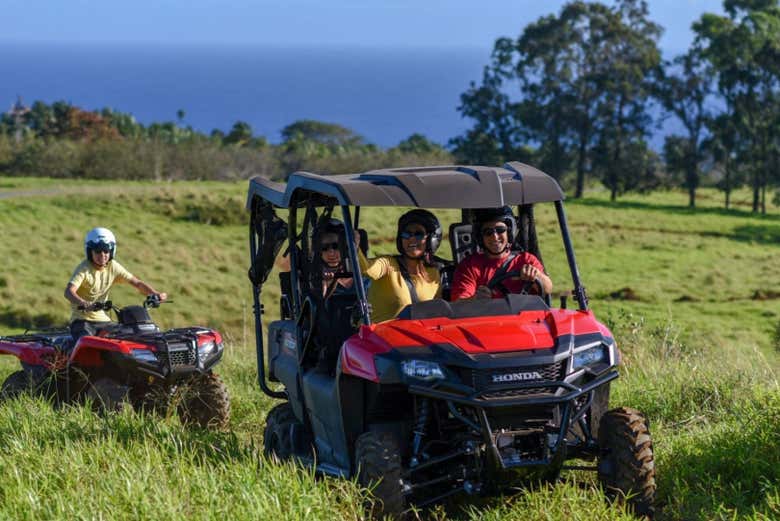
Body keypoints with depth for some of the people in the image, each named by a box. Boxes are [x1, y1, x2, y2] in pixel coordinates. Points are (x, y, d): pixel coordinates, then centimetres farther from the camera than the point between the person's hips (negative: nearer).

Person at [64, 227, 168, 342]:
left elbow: (136, 282, 2)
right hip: (82, 320, -5)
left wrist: (155, 294, -15)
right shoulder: (84, 269, -14)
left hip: (103, 320, 5)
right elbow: (69, 291, -29)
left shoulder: (113, 267, 2)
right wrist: (84, 304, -49)